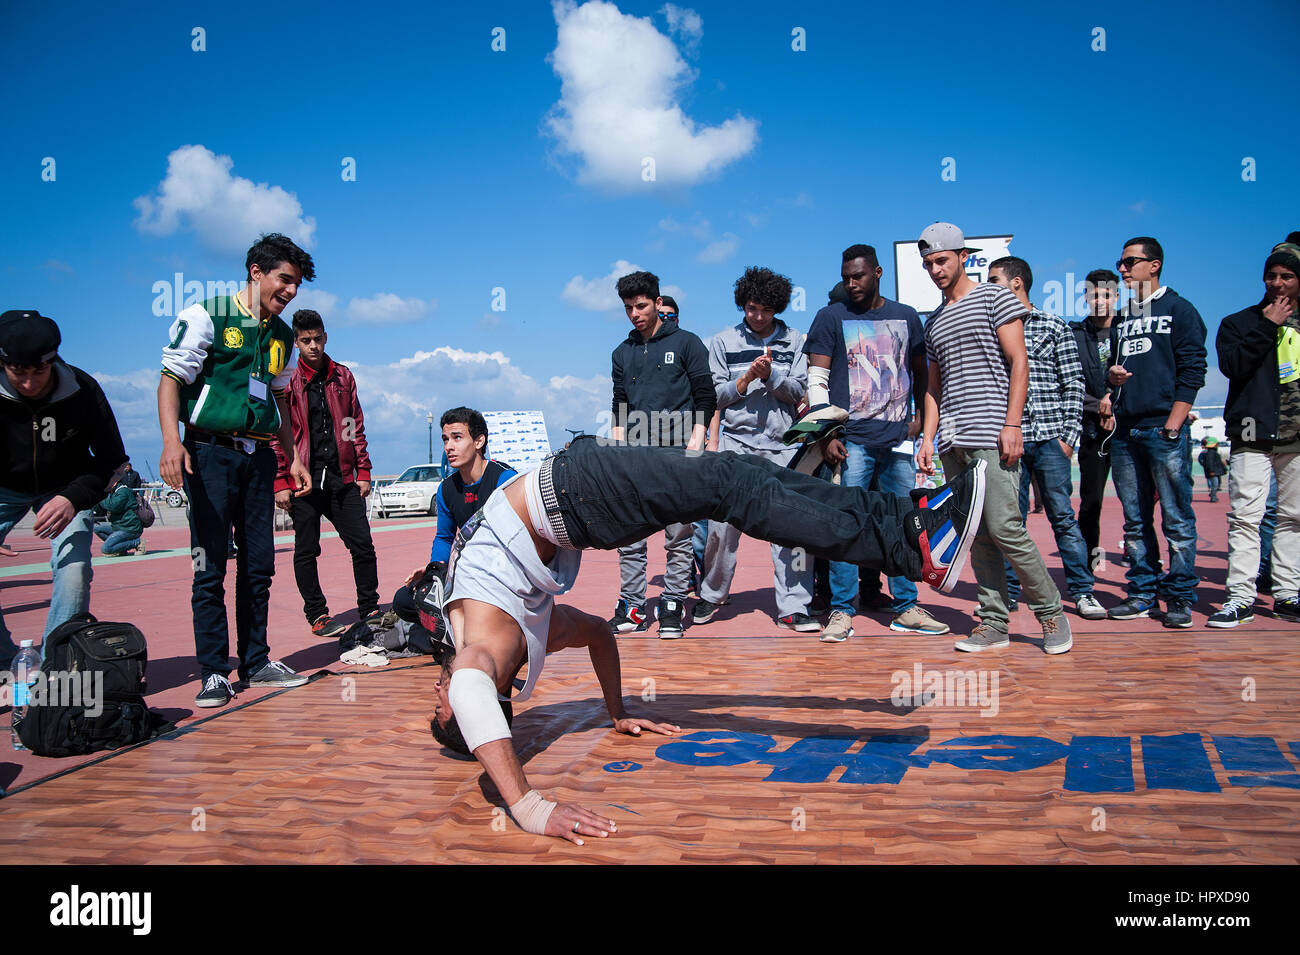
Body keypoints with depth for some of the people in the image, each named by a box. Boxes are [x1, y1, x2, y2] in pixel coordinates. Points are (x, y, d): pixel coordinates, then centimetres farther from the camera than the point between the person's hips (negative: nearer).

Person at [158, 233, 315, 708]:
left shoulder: (282, 335, 16)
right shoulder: (206, 316, -3)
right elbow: (171, 379, -9)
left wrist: (292, 457, 19)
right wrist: (171, 441, -22)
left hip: (259, 455, 6)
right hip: (211, 452, -6)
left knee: (259, 565, 7)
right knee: (210, 567, -4)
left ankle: (256, 661, 18)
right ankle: (213, 673, 3)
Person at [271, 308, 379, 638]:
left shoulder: (343, 377, 11)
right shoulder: (286, 381, 1)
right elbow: (275, 434, -1)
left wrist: (363, 472, 7)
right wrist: (280, 483, -8)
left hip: (342, 477, 3)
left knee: (363, 545, 1)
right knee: (306, 552, 4)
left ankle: (370, 610, 13)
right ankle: (317, 616, 15)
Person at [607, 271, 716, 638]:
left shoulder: (686, 343, 6)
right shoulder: (622, 353, 18)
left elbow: (705, 398, 3)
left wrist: (695, 441, -9)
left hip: (676, 454, -4)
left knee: (678, 535, -2)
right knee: (630, 537, 1)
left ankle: (673, 607, 5)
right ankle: (632, 607, 7)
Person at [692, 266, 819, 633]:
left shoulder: (795, 341, 12)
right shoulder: (723, 342, 12)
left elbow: (799, 391, 5)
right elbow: (716, 395, 8)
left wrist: (770, 374, -10)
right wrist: (748, 377, -7)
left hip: (783, 444, 0)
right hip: (737, 442, 0)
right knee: (723, 524, -3)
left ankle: (793, 608, -1)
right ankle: (711, 595, 16)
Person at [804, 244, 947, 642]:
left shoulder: (906, 317, 12)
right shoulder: (831, 317, 4)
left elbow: (920, 370, 22)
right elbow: (817, 380, 0)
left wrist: (919, 414, 9)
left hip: (898, 438, 3)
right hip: (852, 440, -3)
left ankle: (905, 608, 16)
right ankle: (841, 611, 1)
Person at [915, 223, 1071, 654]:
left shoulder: (994, 298, 4)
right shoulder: (934, 321, 22)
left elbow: (1019, 362, -4)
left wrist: (1012, 425, -14)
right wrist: (929, 436, 11)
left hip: (991, 438, -6)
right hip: (953, 443, 6)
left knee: (1004, 527, -12)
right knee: (975, 535, 4)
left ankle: (1051, 611, 4)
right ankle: (995, 623, 8)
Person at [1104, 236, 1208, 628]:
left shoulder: (1179, 310, 3)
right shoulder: (1121, 319, 20)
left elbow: (1192, 371, -5)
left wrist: (1173, 426, -12)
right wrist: (1111, 375, 3)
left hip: (1165, 429, -6)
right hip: (1125, 433, 6)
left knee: (1176, 518, -4)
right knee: (1135, 520, 7)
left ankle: (1179, 597, 2)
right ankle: (1142, 594, 13)